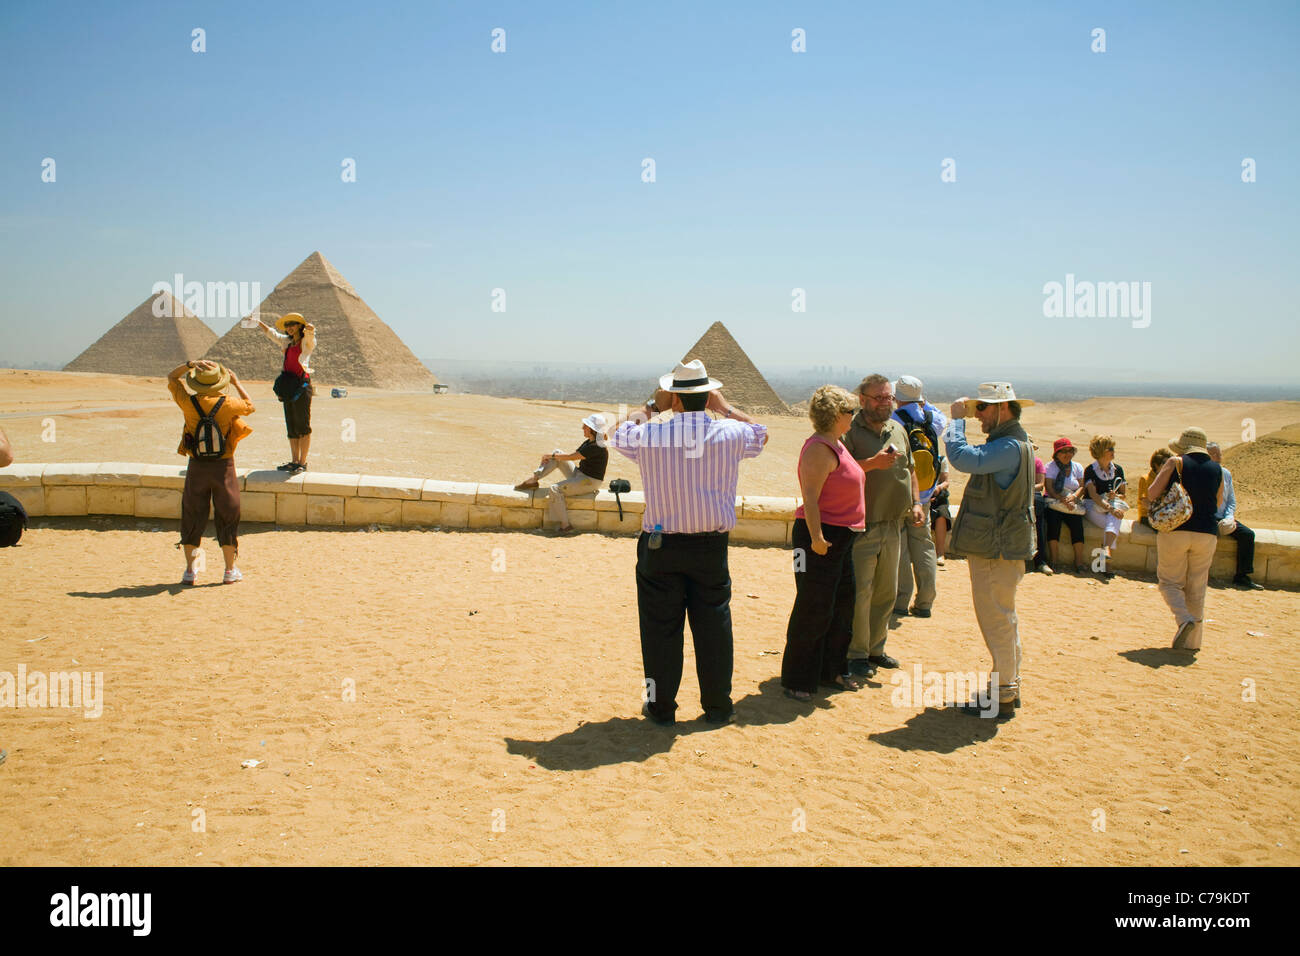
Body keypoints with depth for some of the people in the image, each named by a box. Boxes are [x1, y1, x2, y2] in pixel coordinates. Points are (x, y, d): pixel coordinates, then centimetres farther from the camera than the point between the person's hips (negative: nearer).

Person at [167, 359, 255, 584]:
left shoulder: (188, 403, -7)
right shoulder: (227, 404, -11)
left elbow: (172, 378, 10)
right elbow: (250, 406, 10)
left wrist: (189, 364, -2)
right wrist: (236, 382, 17)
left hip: (197, 467, 1)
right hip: (223, 466, -1)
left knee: (192, 515, 10)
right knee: (227, 516, 8)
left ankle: (189, 570, 12)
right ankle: (230, 571, 12)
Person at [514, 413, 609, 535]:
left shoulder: (597, 447, -23)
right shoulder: (588, 442, 9)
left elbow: (571, 457, -21)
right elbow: (573, 456, 9)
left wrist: (551, 456, -9)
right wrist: (551, 457, -5)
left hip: (590, 482, -10)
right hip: (578, 475, 10)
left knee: (554, 489, -24)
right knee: (557, 453, 1)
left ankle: (565, 526, -17)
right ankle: (533, 478, 0)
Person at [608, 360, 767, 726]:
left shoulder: (647, 435, -9)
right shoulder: (729, 432, -6)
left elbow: (617, 435, 15)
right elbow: (760, 434, 18)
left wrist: (652, 407, 16)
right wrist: (724, 407, 15)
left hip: (661, 545, -1)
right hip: (711, 545, 1)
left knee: (661, 627, 9)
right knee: (713, 624, 11)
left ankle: (661, 706, 17)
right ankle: (717, 706, 20)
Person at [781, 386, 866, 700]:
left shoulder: (835, 444, 14)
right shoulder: (819, 448, -17)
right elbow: (810, 496, -23)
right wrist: (816, 537, -27)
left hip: (841, 538, 10)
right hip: (822, 538, -10)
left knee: (841, 606, 17)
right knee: (813, 610, -3)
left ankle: (833, 671, 31)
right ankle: (797, 680, 7)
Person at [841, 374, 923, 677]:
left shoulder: (898, 430, 14)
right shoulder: (849, 431, -9)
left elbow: (909, 470, 24)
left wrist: (915, 503, 12)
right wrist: (873, 463, -27)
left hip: (892, 526, 7)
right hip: (860, 526, -7)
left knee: (886, 592, 15)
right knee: (859, 592, -4)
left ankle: (875, 648, 29)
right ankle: (855, 654, 9)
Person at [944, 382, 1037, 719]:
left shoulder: (1010, 446, -21)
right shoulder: (1013, 442, 14)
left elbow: (964, 458, -31)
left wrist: (957, 420, -19)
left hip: (996, 550, -11)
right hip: (999, 547, 11)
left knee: (997, 621, -4)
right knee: (1003, 619, 19)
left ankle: (1001, 698, 4)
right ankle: (1009, 687, 30)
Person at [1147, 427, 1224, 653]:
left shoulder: (1176, 462, -4)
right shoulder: (1217, 469, 8)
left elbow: (1151, 494, -7)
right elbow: (1218, 503, 19)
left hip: (1175, 530, -4)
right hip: (1207, 533, 4)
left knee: (1170, 581, 7)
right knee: (1197, 588, 10)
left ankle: (1184, 618, -19)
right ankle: (1191, 642, 11)